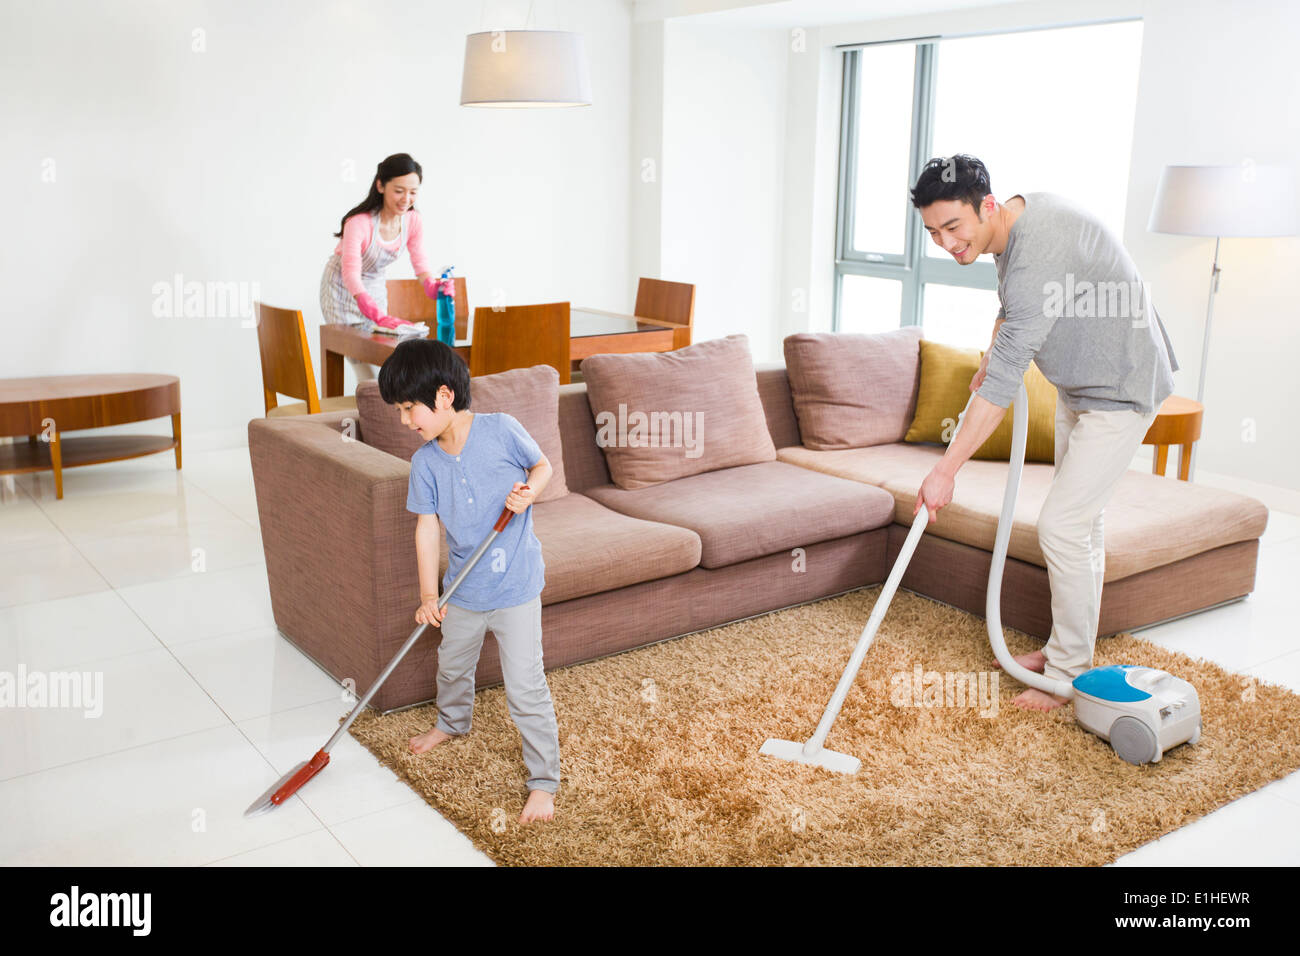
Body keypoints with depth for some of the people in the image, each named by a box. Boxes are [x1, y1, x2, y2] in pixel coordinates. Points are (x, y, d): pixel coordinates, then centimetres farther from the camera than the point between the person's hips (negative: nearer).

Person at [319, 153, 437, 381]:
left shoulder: (413, 220, -14)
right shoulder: (359, 222, -32)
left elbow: (420, 262, -11)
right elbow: (351, 272, -42)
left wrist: (432, 286, -37)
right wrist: (380, 316, -56)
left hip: (375, 287, 5)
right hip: (343, 288, -5)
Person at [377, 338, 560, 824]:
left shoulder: (502, 429, -17)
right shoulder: (426, 460, -7)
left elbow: (542, 465, 1)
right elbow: (427, 527, -6)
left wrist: (529, 489, -22)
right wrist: (428, 596, -12)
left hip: (516, 587, -5)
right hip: (464, 587, 5)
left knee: (525, 688, -3)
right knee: (452, 664, 27)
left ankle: (544, 783, 12)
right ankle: (453, 721, 59)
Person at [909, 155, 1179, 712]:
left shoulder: (1038, 257, -35)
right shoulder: (1019, 217, -3)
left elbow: (1002, 385, -36)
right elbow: (1012, 303, 21)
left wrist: (947, 469, -34)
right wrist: (993, 349, 10)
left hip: (1121, 390, -10)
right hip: (1078, 384, 10)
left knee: (1061, 525, -12)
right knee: (1081, 521, 16)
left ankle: (1070, 675, 2)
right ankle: (1066, 648, 29)